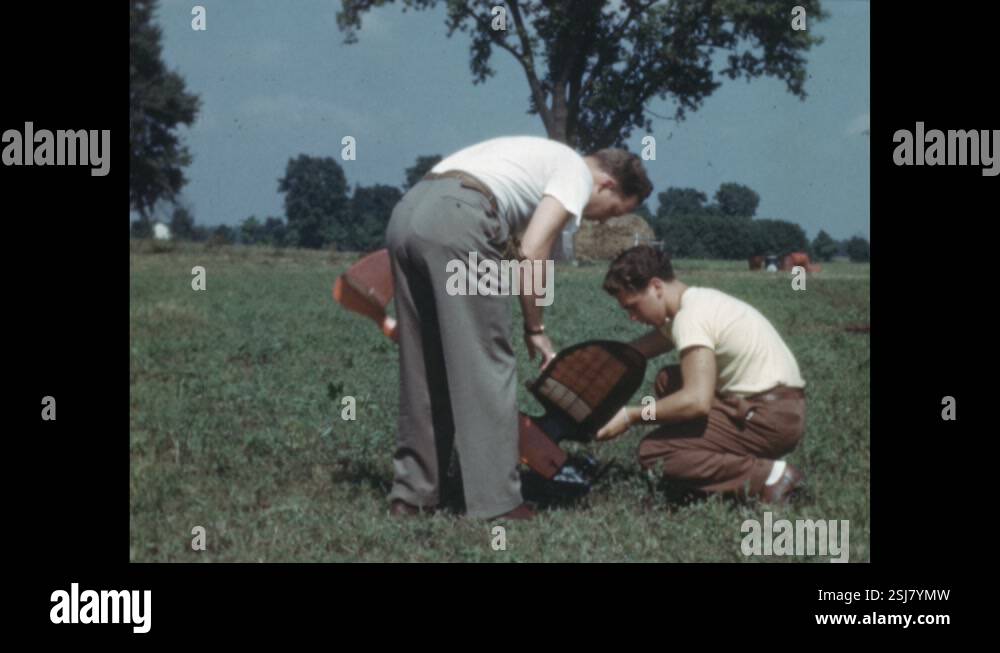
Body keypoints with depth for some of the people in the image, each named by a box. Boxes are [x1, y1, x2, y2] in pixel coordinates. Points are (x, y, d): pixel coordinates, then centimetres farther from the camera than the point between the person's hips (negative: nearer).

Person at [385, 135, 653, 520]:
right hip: (457, 219, -9)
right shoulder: (578, 174, 7)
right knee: (487, 366, -1)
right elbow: (531, 253, -5)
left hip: (405, 214, 9)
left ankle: (411, 494, 20)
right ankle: (496, 501, 1)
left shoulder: (542, 160, 33)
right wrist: (536, 329, 5)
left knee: (424, 368, 16)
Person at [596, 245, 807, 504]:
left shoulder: (691, 317, -17)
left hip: (771, 416, -10)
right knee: (667, 381, 21)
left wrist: (631, 416, -16)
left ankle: (767, 476, -14)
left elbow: (696, 401, -27)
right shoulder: (695, 301, 13)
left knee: (653, 451, -10)